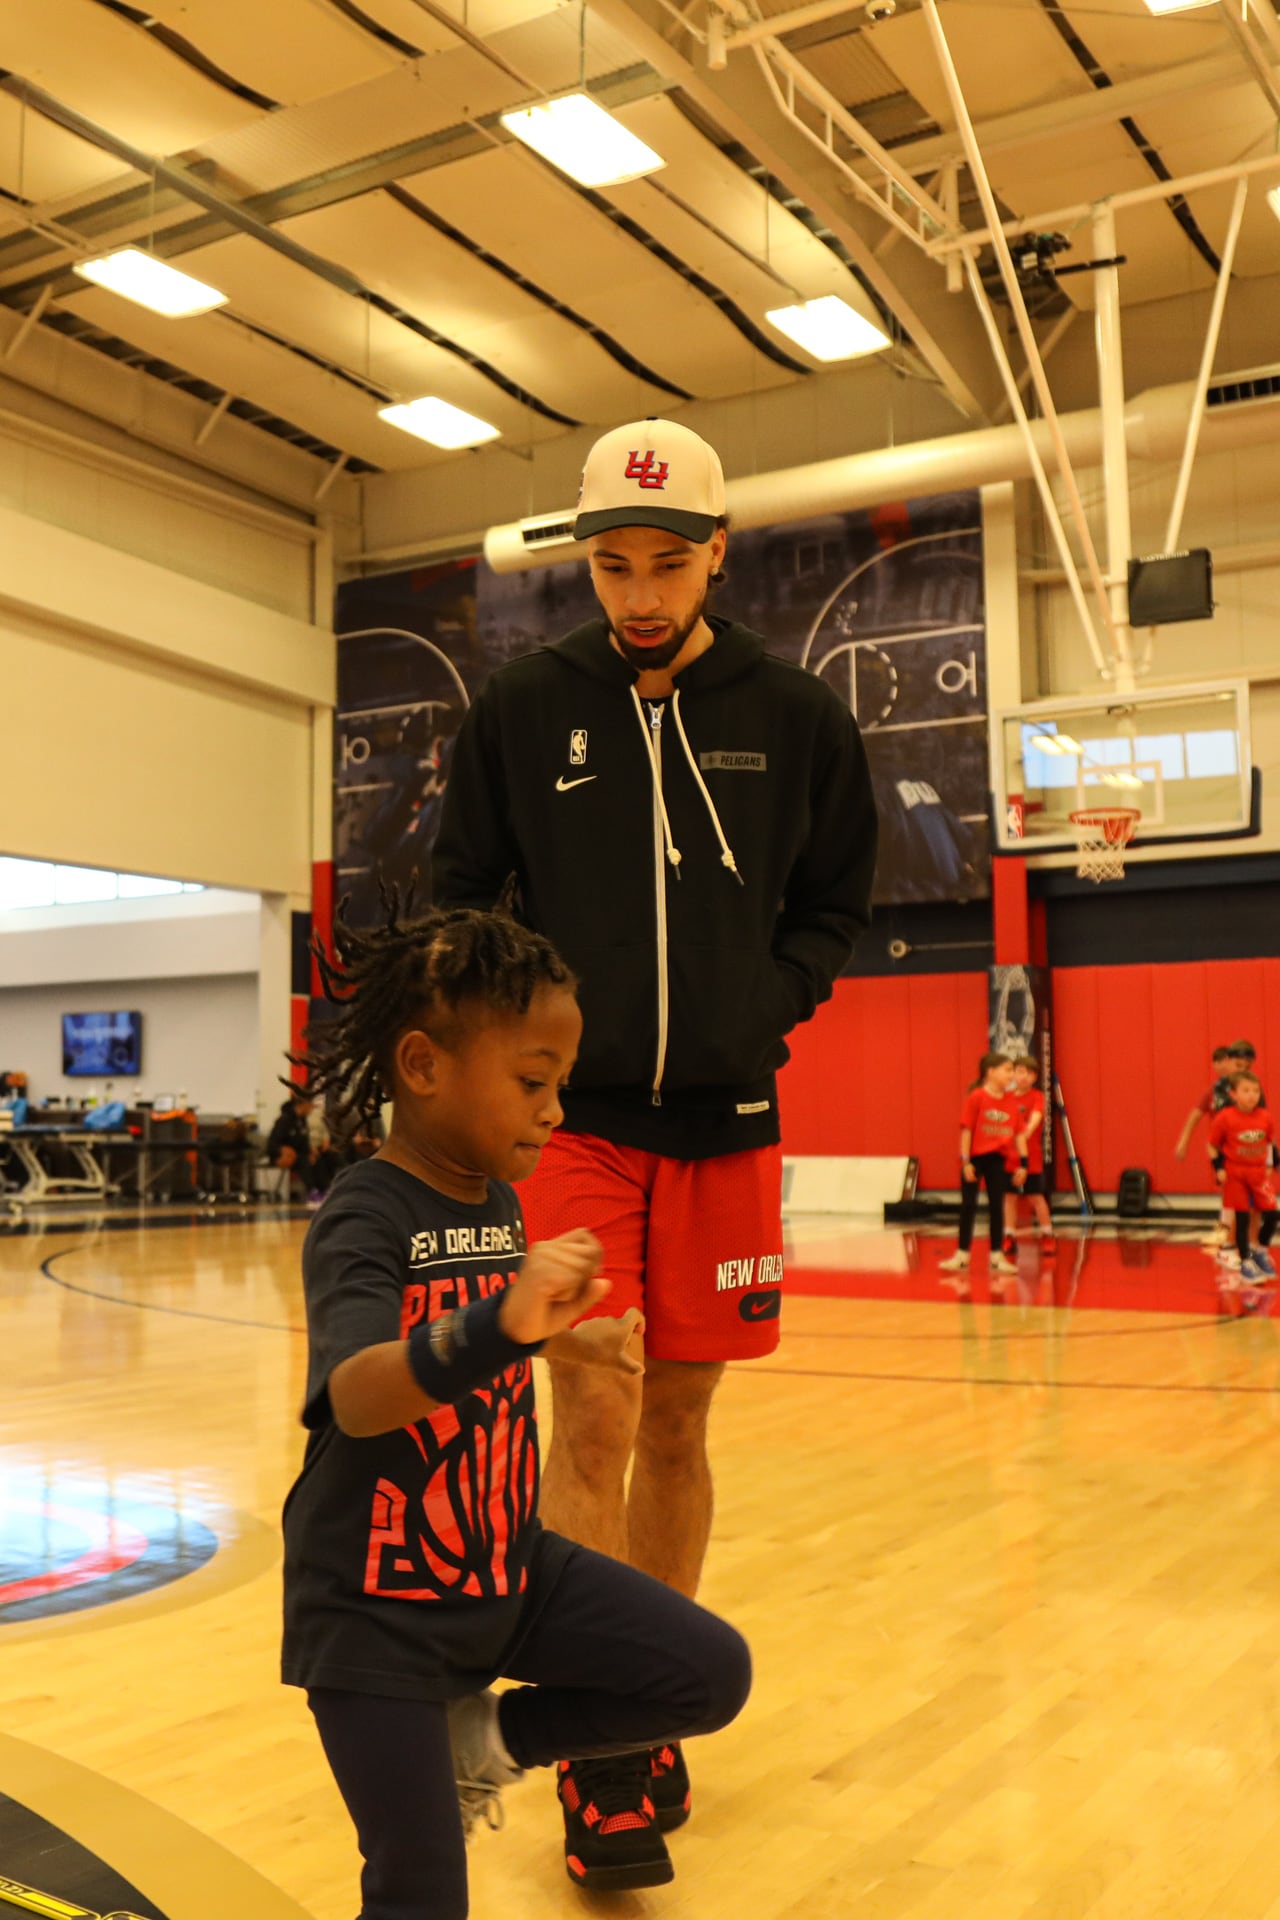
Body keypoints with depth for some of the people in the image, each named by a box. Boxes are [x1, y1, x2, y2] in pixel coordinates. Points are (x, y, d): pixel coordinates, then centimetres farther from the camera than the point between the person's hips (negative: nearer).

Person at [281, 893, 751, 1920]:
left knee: (712, 1673, -3)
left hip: (506, 1563, 7)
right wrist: (500, 1324, -54)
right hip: (376, 1611, -6)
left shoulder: (499, 1201, 1)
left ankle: (487, 1737, 14)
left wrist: (566, 1339, 26)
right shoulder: (364, 1220, -22)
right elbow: (356, 1395, -40)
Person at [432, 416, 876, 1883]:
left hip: (720, 1121, 2)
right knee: (594, 1420, -8)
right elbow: (460, 899, 7)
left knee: (676, 1427, 10)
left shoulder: (796, 716, 0)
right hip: (568, 1115, -1)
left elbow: (835, 906, 10)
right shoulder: (522, 708, -1)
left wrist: (759, 1012, -3)